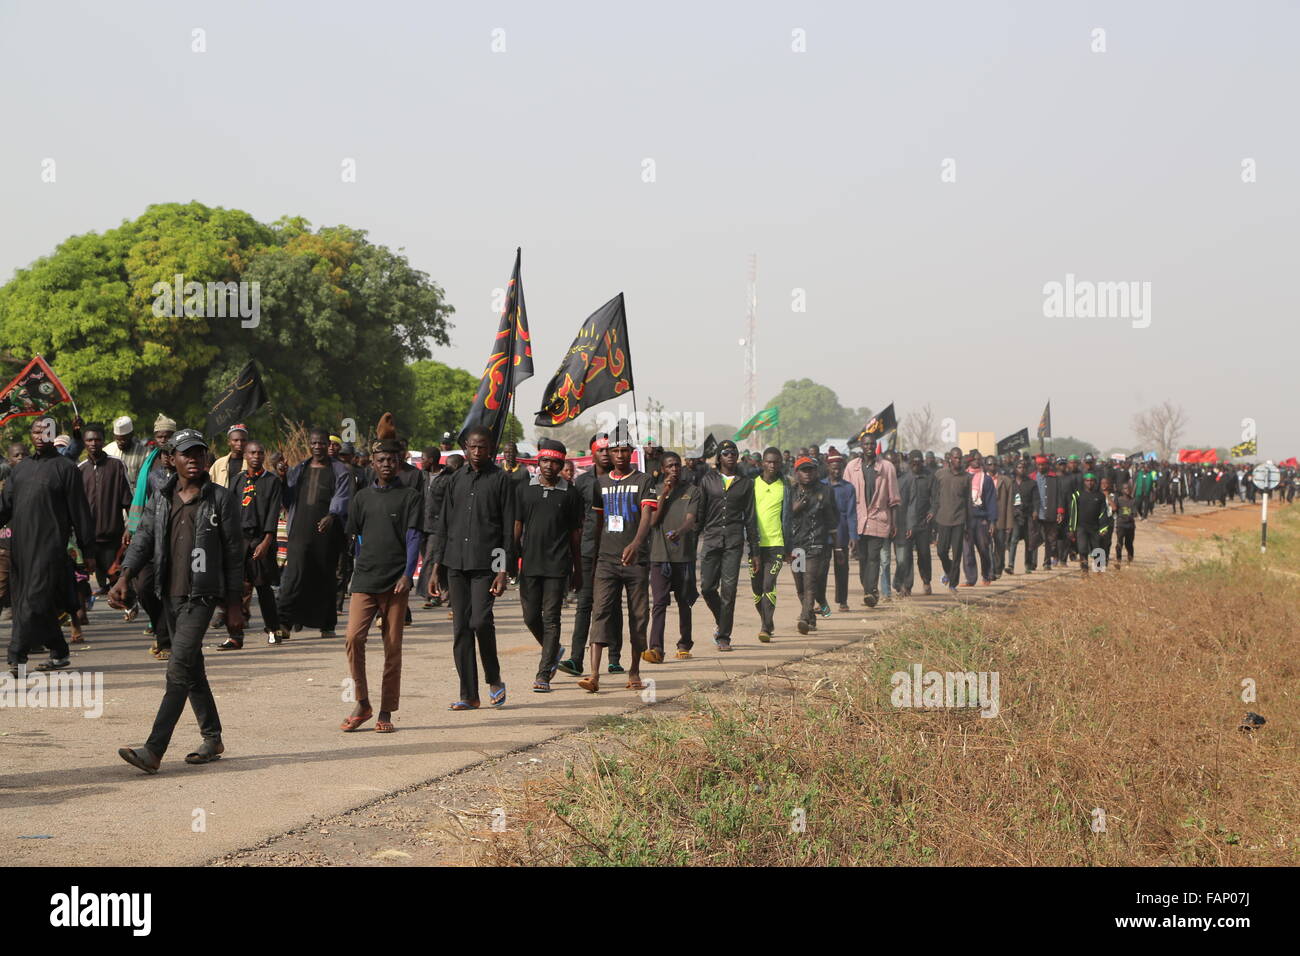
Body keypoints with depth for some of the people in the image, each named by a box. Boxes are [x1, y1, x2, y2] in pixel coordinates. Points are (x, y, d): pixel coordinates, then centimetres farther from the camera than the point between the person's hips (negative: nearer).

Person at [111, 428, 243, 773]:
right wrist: (124, 577, -10)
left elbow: (234, 550, 0)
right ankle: (212, 739, 26)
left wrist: (234, 600, -1)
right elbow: (143, 538, 6)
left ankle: (154, 751, -21)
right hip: (170, 595, 6)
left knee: (179, 669, -14)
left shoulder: (221, 498, -1)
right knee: (192, 669, 13)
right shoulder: (162, 499, 12)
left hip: (201, 595, -6)